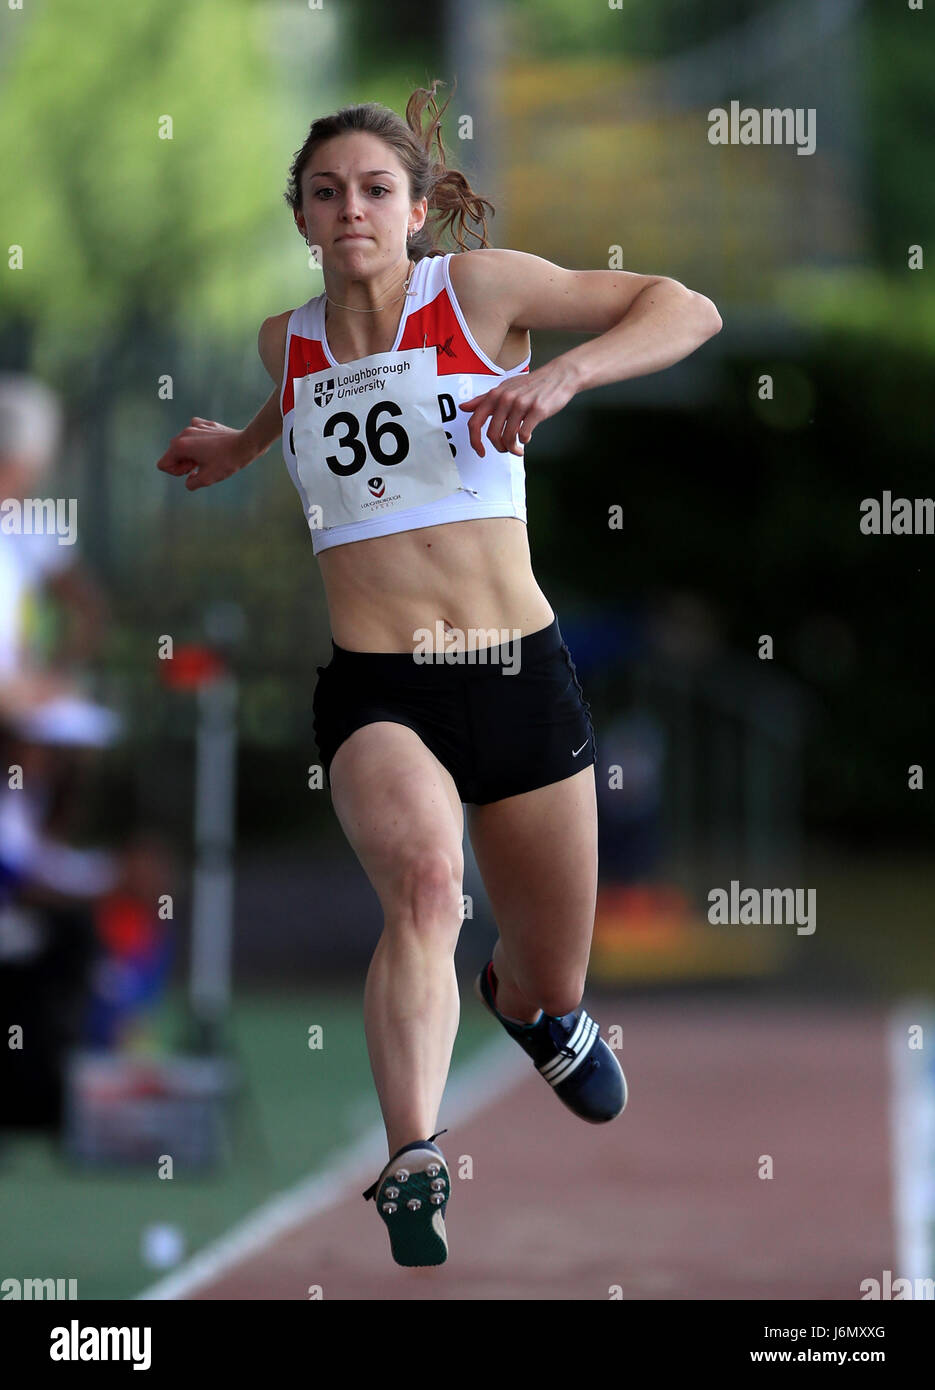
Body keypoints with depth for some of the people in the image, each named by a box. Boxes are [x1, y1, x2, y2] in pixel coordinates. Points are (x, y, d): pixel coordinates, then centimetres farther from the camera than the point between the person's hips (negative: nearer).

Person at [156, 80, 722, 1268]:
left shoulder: (479, 287, -3)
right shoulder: (289, 343, 8)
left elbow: (687, 311, -6)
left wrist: (564, 374, -20)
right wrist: (243, 447, 22)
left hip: (521, 676, 0)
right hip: (373, 691, 0)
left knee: (553, 984, 14)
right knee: (424, 880, -33)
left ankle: (525, 1000, 53)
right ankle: (413, 1172, -46)